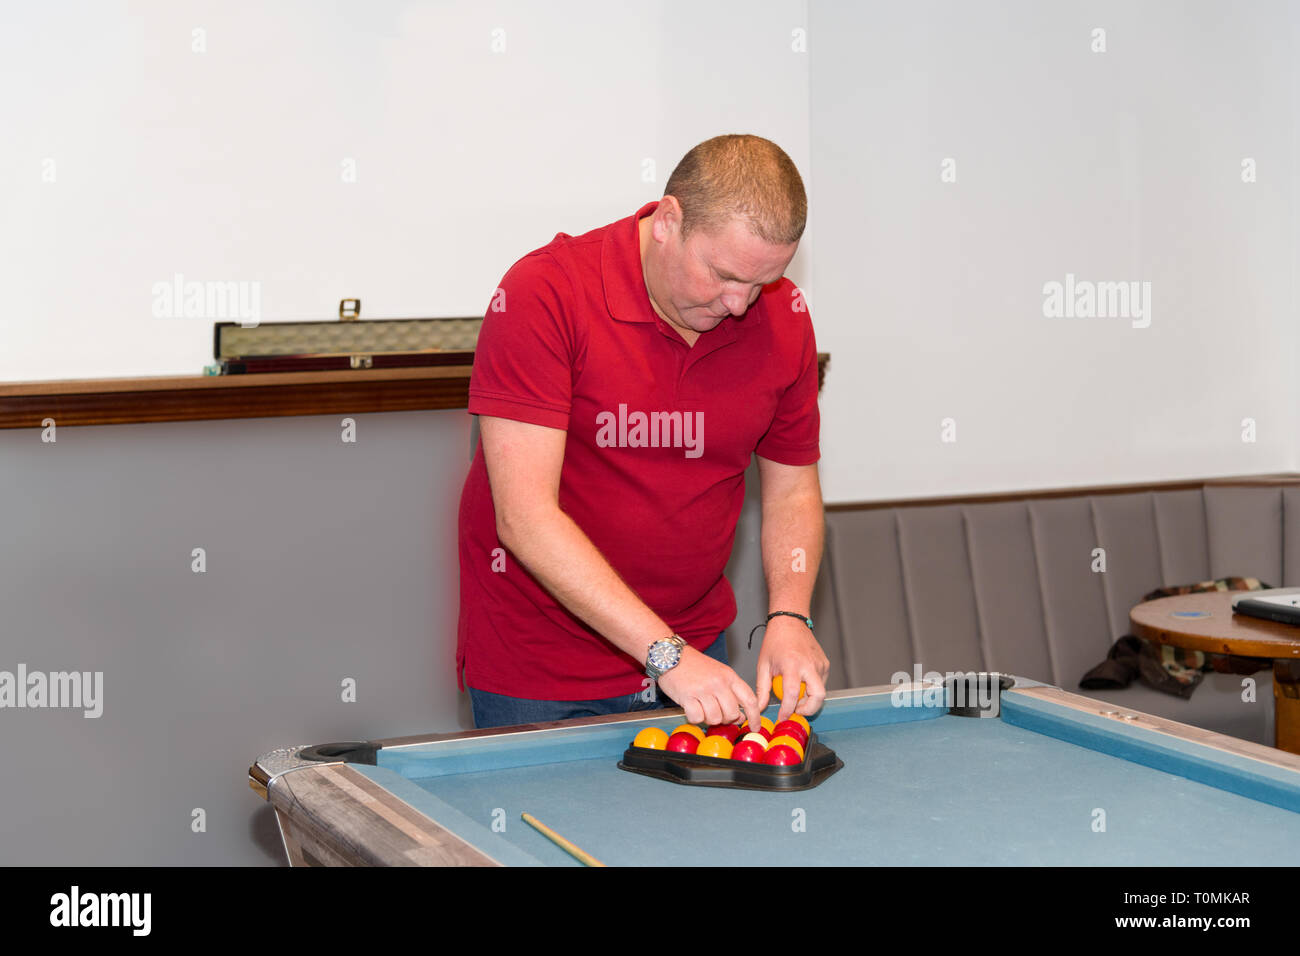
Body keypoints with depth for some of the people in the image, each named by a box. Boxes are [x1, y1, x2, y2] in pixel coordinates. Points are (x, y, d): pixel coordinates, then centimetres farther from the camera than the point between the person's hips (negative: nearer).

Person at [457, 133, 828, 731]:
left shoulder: (783, 317, -6)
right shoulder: (545, 293, -22)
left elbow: (793, 489, 7)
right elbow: (526, 519, -27)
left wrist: (789, 616, -12)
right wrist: (665, 652, -32)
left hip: (695, 648, 4)